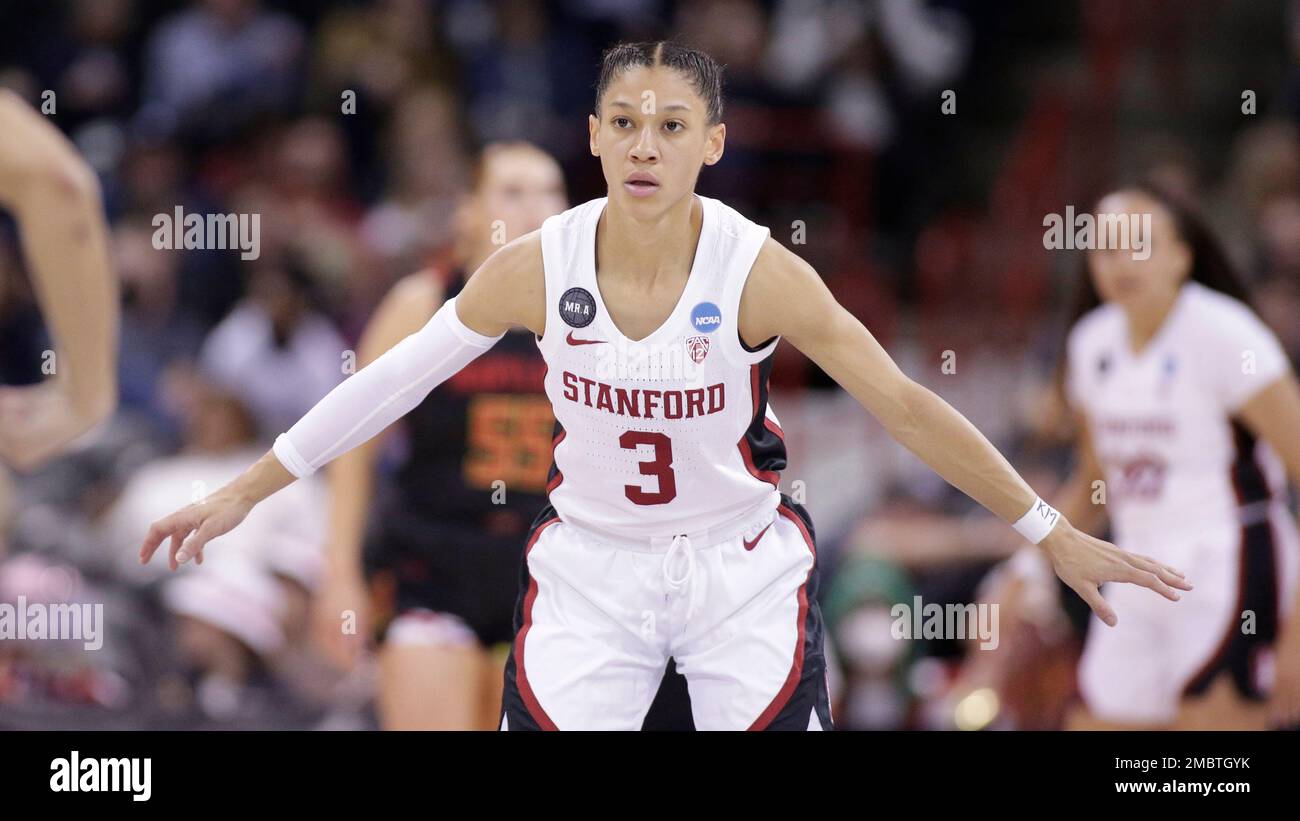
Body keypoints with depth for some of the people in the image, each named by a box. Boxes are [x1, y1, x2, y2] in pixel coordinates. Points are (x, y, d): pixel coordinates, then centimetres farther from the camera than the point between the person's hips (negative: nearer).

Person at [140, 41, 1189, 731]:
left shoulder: (759, 272, -19)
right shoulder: (539, 266, -12)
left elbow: (907, 409, -14)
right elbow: (392, 382, -2)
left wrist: (1054, 534, -13)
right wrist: (241, 496, 1)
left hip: (744, 570, -1)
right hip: (590, 566, 2)